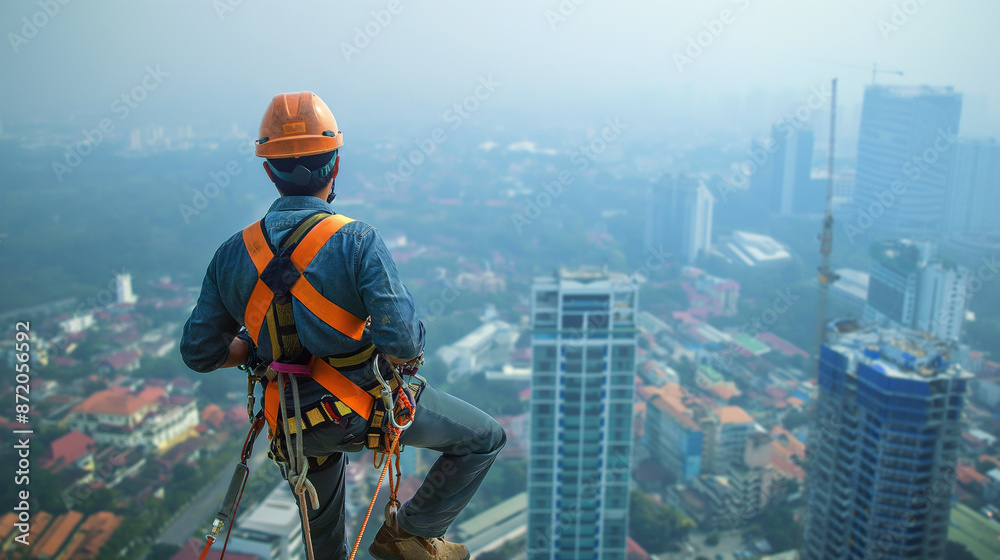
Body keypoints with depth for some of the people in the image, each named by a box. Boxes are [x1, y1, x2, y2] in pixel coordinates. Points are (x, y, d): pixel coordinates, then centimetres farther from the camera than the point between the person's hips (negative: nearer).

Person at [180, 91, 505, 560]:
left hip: (295, 426, 6)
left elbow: (198, 353, 1)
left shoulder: (232, 255, -5)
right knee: (485, 438, 13)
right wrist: (409, 354, -6)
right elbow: (403, 344, -29)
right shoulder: (358, 242, -21)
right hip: (368, 406, -6)